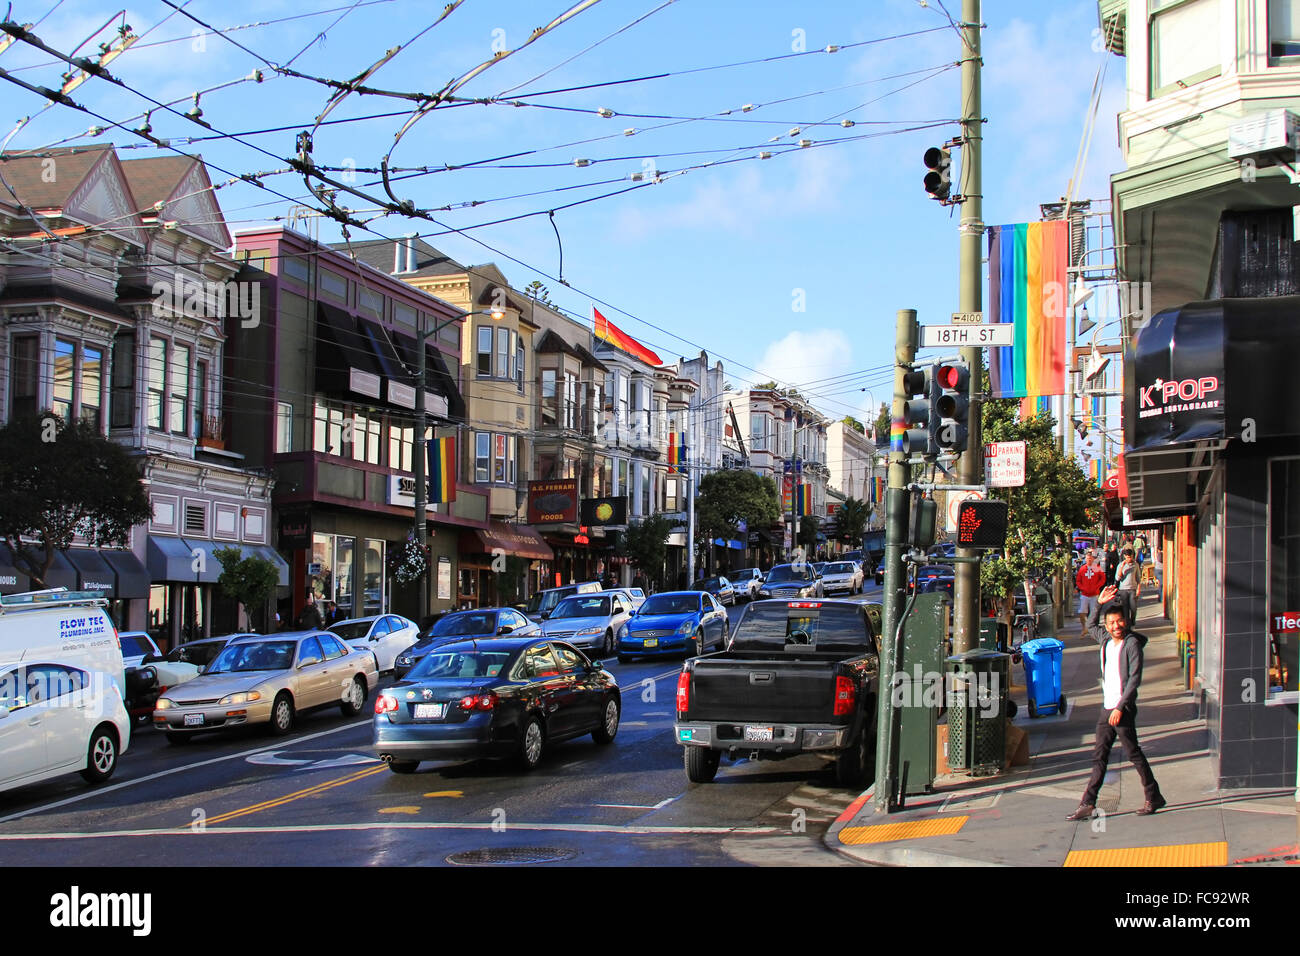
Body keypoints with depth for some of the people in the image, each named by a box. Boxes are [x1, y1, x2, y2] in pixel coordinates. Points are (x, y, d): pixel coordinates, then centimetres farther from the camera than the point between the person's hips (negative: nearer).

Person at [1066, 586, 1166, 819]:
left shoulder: (1132, 643, -10)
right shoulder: (1106, 639, 10)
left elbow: (1135, 678, -16)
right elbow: (1091, 626, 33)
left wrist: (1120, 707, -20)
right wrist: (1099, 604, 20)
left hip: (1123, 710, -7)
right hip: (1107, 708, 7)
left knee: (1133, 753, 0)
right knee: (1099, 756, 7)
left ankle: (1153, 797, 13)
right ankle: (1088, 804, 7)